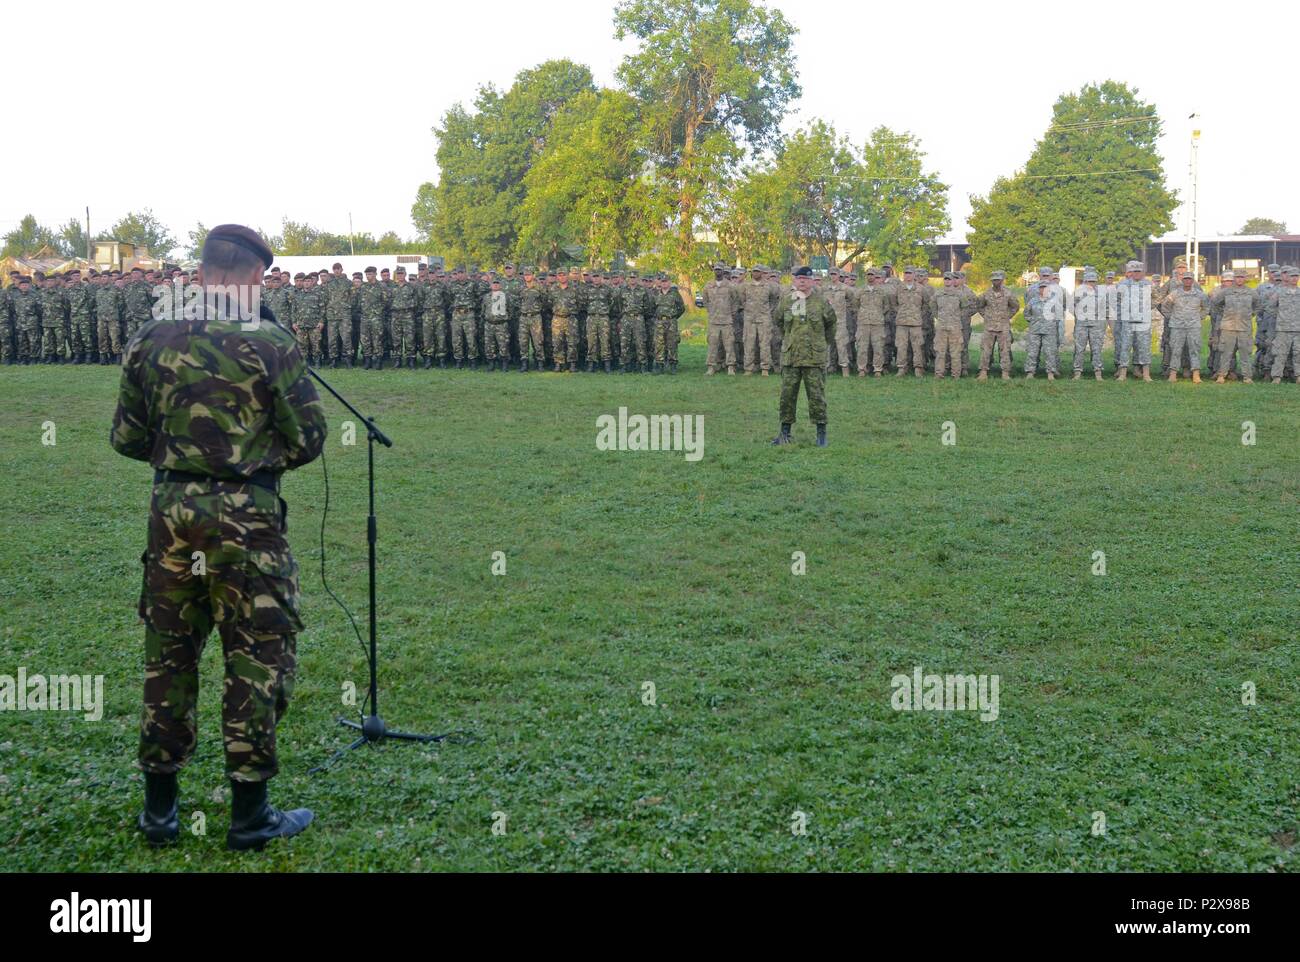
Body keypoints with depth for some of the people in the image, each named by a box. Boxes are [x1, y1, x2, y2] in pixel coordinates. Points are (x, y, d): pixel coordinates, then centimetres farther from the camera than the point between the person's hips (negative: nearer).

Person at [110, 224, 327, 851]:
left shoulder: (152, 340, 2)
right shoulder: (271, 344, -9)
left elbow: (126, 438, 7)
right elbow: (306, 440, -6)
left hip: (171, 513, 4)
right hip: (245, 517, -4)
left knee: (168, 658, 15)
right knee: (257, 661, 6)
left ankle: (159, 809, 23)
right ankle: (249, 815, 10)